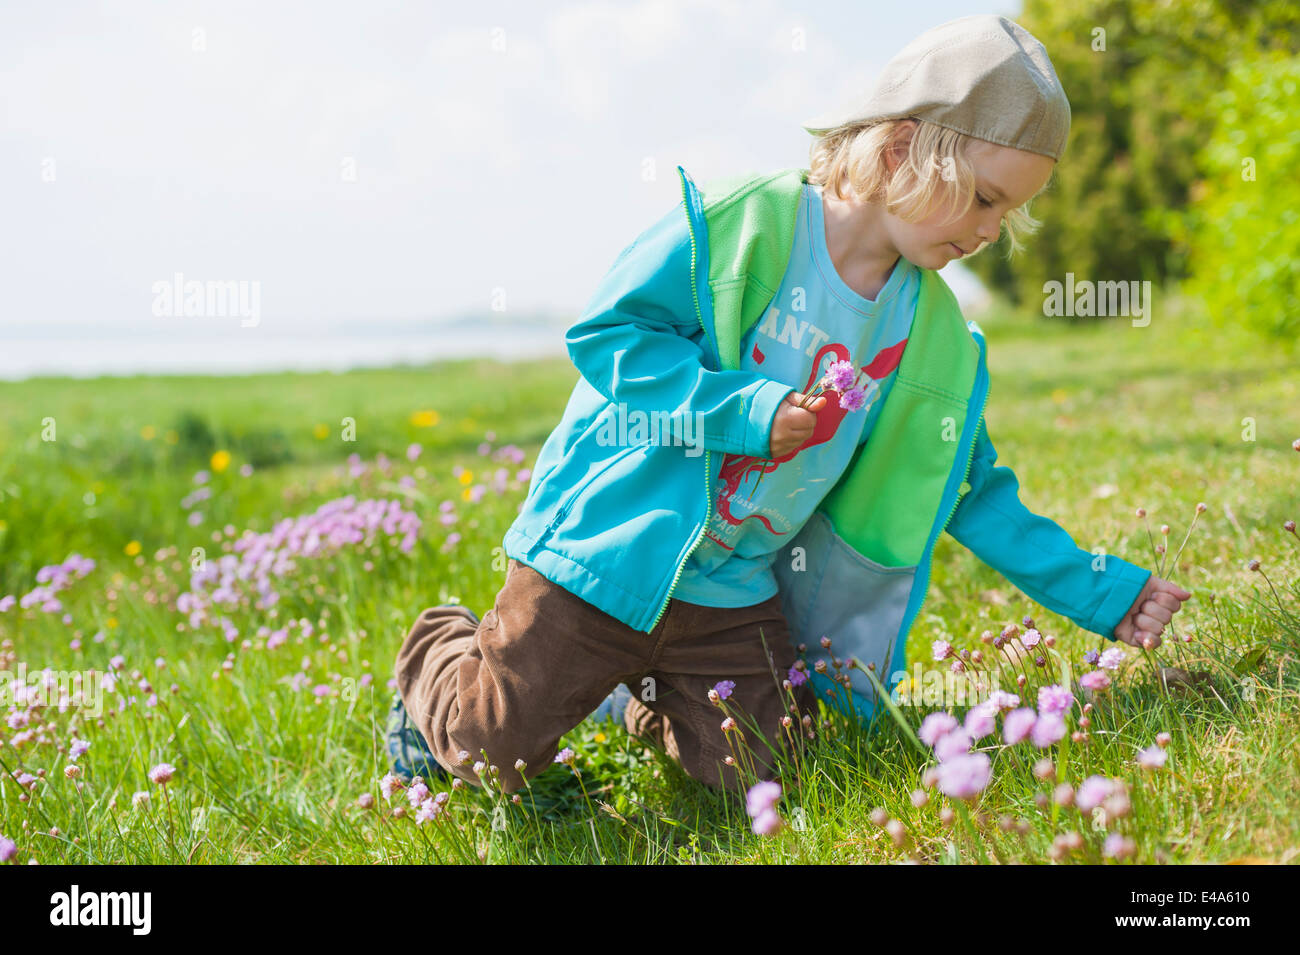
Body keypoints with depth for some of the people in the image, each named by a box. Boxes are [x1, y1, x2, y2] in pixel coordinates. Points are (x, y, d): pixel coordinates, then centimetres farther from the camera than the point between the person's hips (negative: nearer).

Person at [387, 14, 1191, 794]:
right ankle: (438, 662, 28)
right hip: (607, 550, -5)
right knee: (500, 746, -6)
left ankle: (635, 694, 25)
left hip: (735, 593, 5)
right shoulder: (743, 226, -15)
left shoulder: (936, 338, 2)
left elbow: (973, 491, 8)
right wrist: (745, 409, -25)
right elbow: (606, 332, -16)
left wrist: (1098, 592, 3)